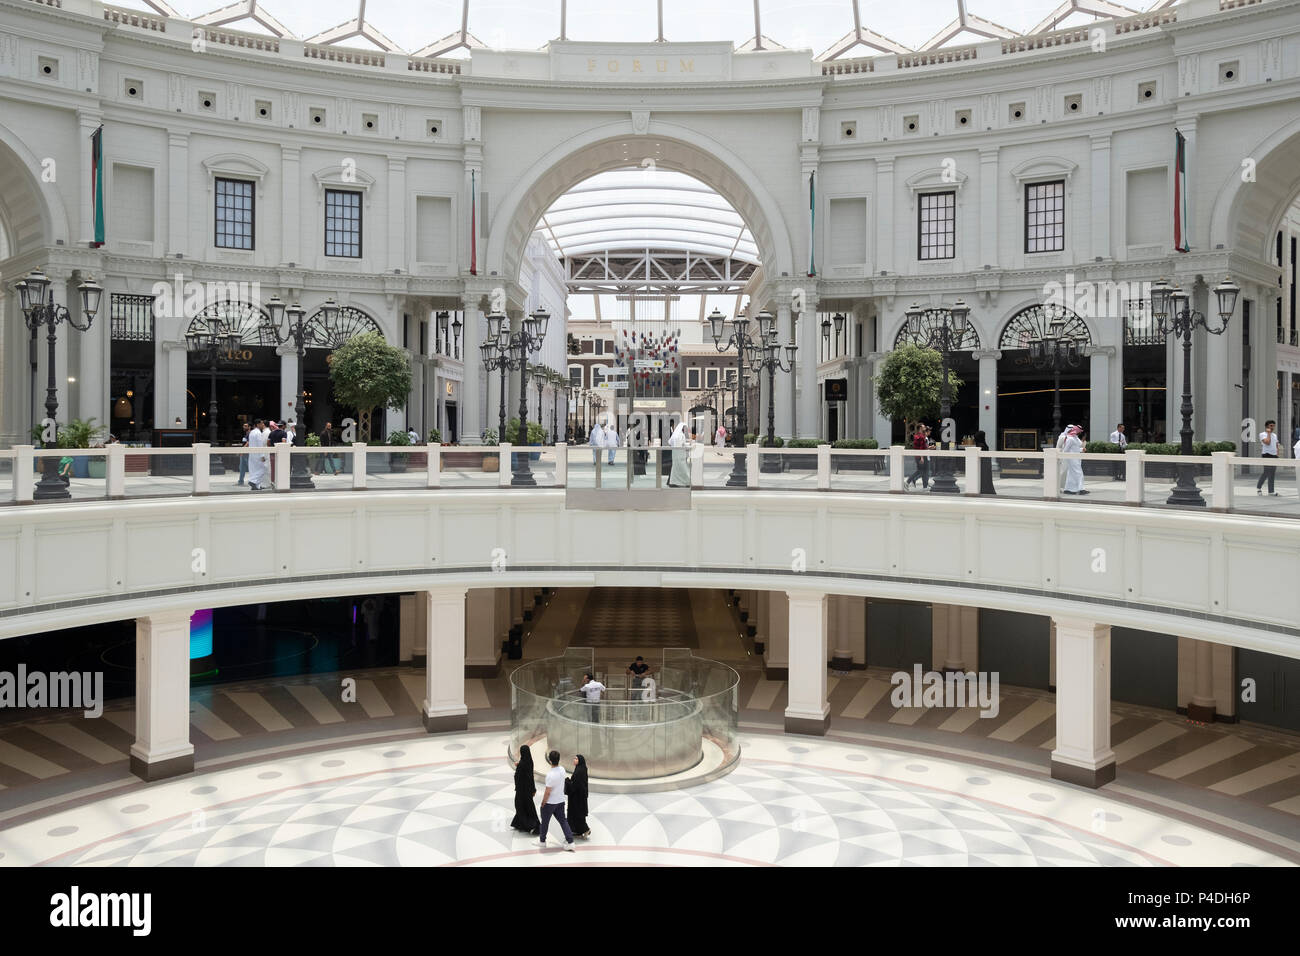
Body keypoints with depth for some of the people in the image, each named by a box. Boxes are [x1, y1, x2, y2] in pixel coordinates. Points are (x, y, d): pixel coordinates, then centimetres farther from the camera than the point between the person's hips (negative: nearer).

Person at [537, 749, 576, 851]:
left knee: (545, 821, 14)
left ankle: (542, 840, 31)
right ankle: (570, 842, 4)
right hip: (561, 801, 6)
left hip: (549, 802, -6)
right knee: (563, 820, 10)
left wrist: (543, 803, -10)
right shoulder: (562, 769, -6)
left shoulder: (550, 775, -28)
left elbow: (547, 792, -22)